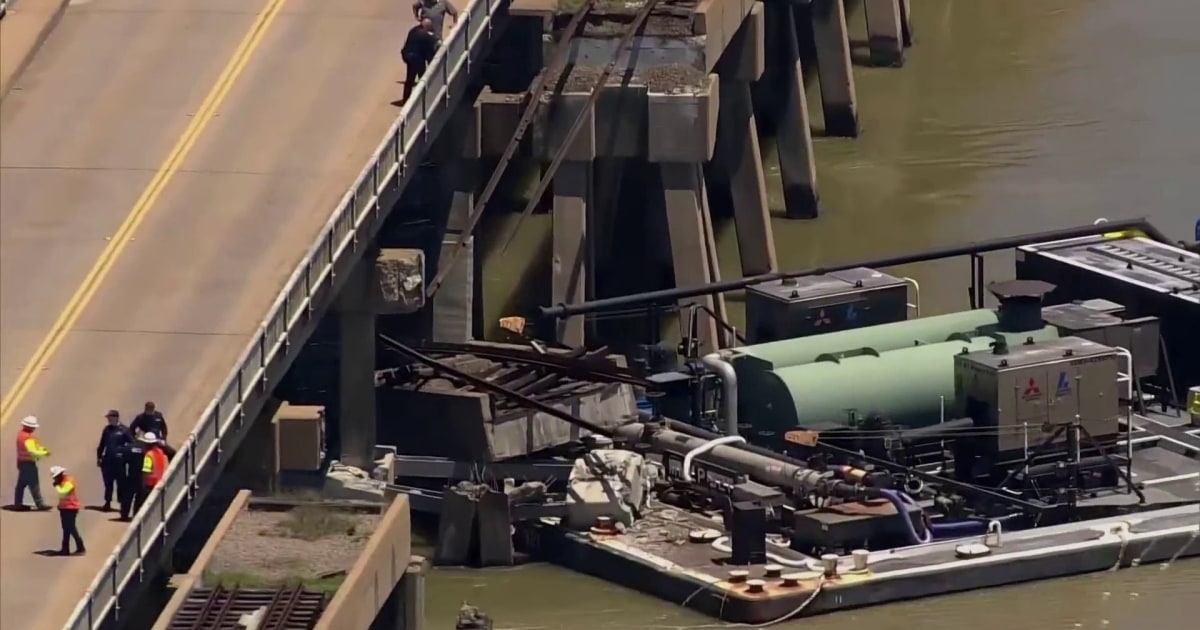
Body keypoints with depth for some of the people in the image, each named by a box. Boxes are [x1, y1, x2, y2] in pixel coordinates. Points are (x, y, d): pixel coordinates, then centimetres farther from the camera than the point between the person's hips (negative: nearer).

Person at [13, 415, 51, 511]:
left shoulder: (21, 434, 7)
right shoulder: (28, 438, -24)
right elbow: (32, 452, -28)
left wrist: (41, 449, 2)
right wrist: (45, 453, -16)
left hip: (21, 462, 10)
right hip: (28, 463, -10)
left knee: (21, 483, 16)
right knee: (34, 484, -7)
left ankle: (17, 503, 22)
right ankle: (40, 504, -6)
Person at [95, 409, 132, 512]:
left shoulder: (123, 430, -8)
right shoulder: (107, 429, 8)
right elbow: (102, 444, 14)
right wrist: (99, 457, 14)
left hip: (119, 460, -5)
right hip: (107, 460, 5)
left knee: (120, 483, 3)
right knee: (108, 483, 9)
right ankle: (107, 503, 17)